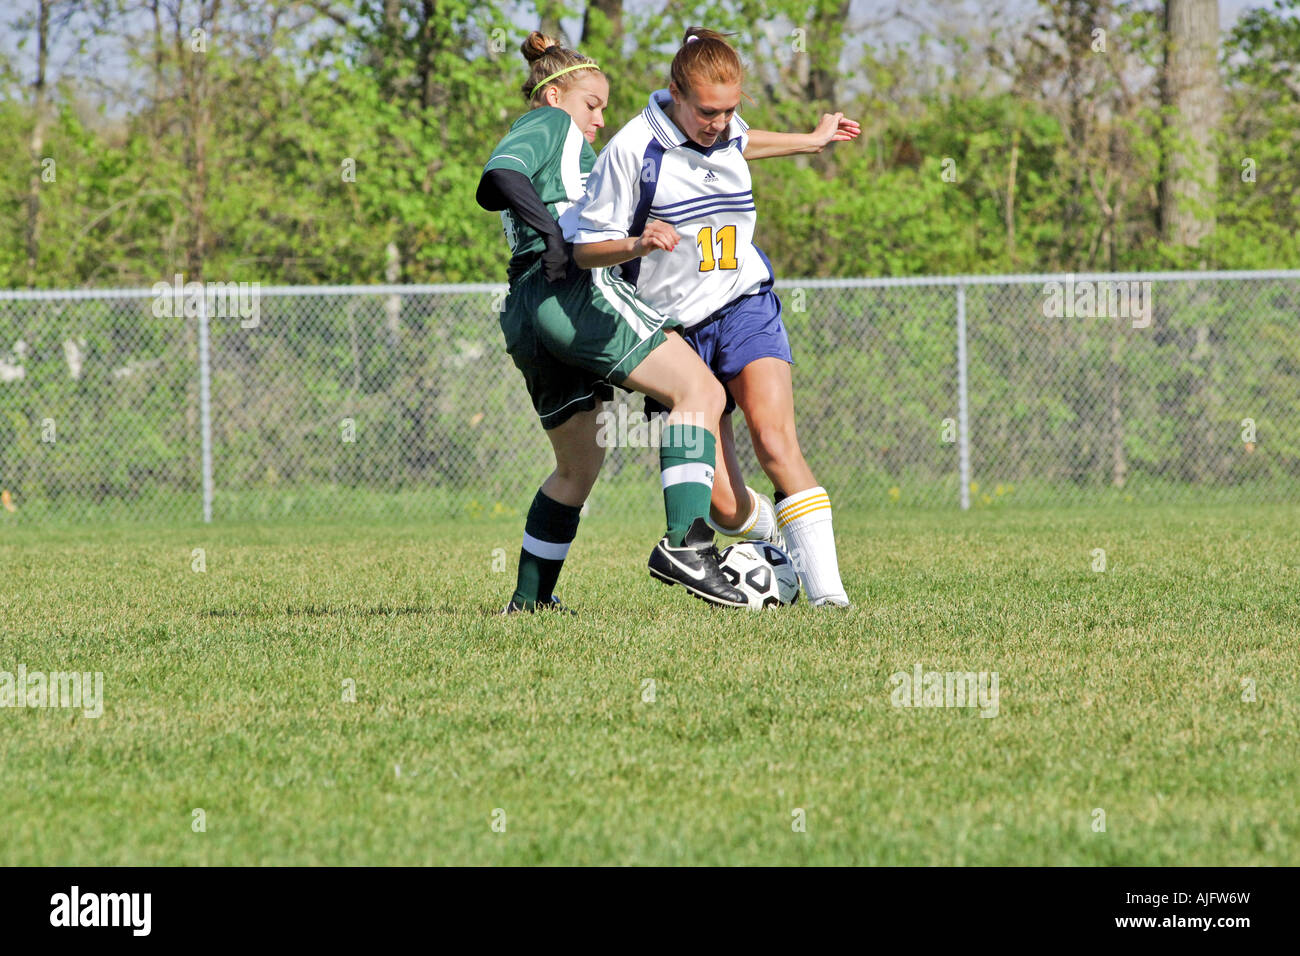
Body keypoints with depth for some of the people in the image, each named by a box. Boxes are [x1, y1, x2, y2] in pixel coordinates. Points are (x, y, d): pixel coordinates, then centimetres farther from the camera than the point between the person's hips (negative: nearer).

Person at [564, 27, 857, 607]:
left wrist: (812, 141, 42)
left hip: (746, 308, 3)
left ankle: (825, 587, -27)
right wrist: (637, 244, -28)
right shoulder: (633, 150, -13)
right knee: (725, 508, -9)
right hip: (676, 330, -3)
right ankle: (776, 537, 26)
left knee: (774, 439, -24)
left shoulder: (726, 132, 4)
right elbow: (585, 249, -8)